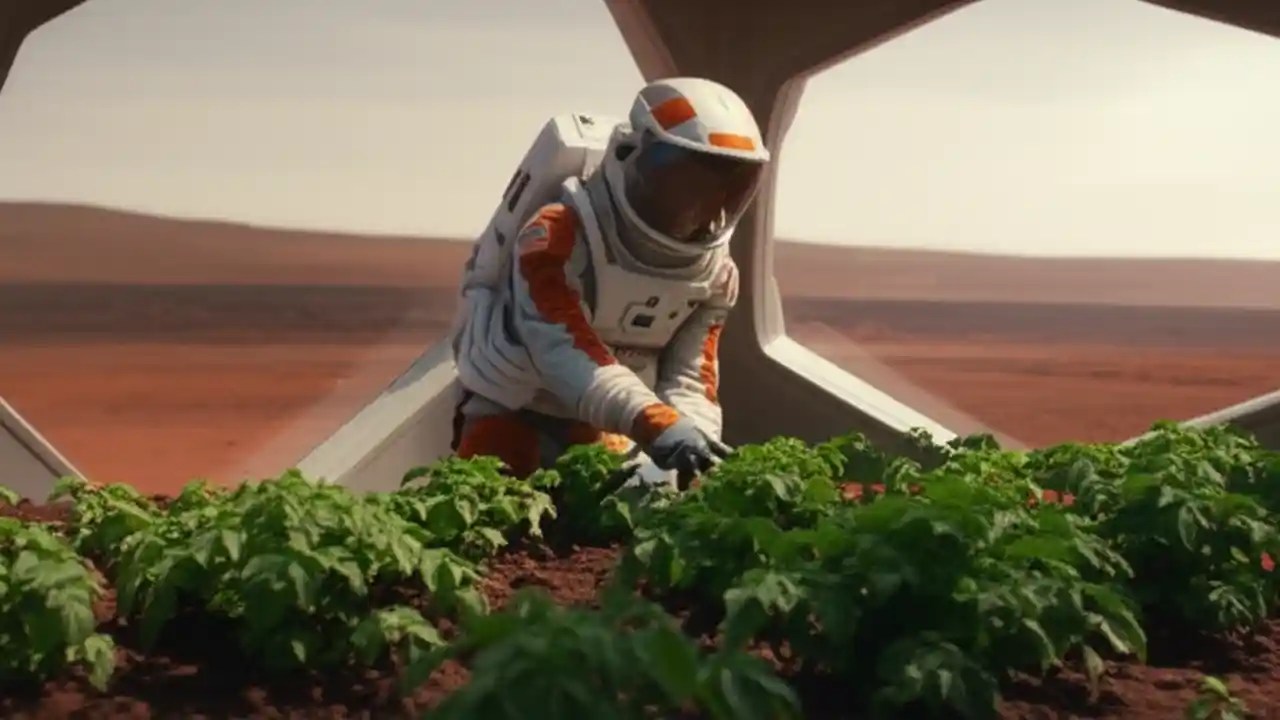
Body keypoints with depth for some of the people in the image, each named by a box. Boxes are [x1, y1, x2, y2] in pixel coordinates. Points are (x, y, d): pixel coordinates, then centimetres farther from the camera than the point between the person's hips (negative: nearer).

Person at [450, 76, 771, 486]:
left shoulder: (714, 273, -7)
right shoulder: (557, 237, -29)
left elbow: (690, 377, -11)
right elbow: (567, 351, -41)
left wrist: (692, 435, -36)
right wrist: (658, 427, -56)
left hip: (605, 423, 5)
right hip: (512, 412, -4)